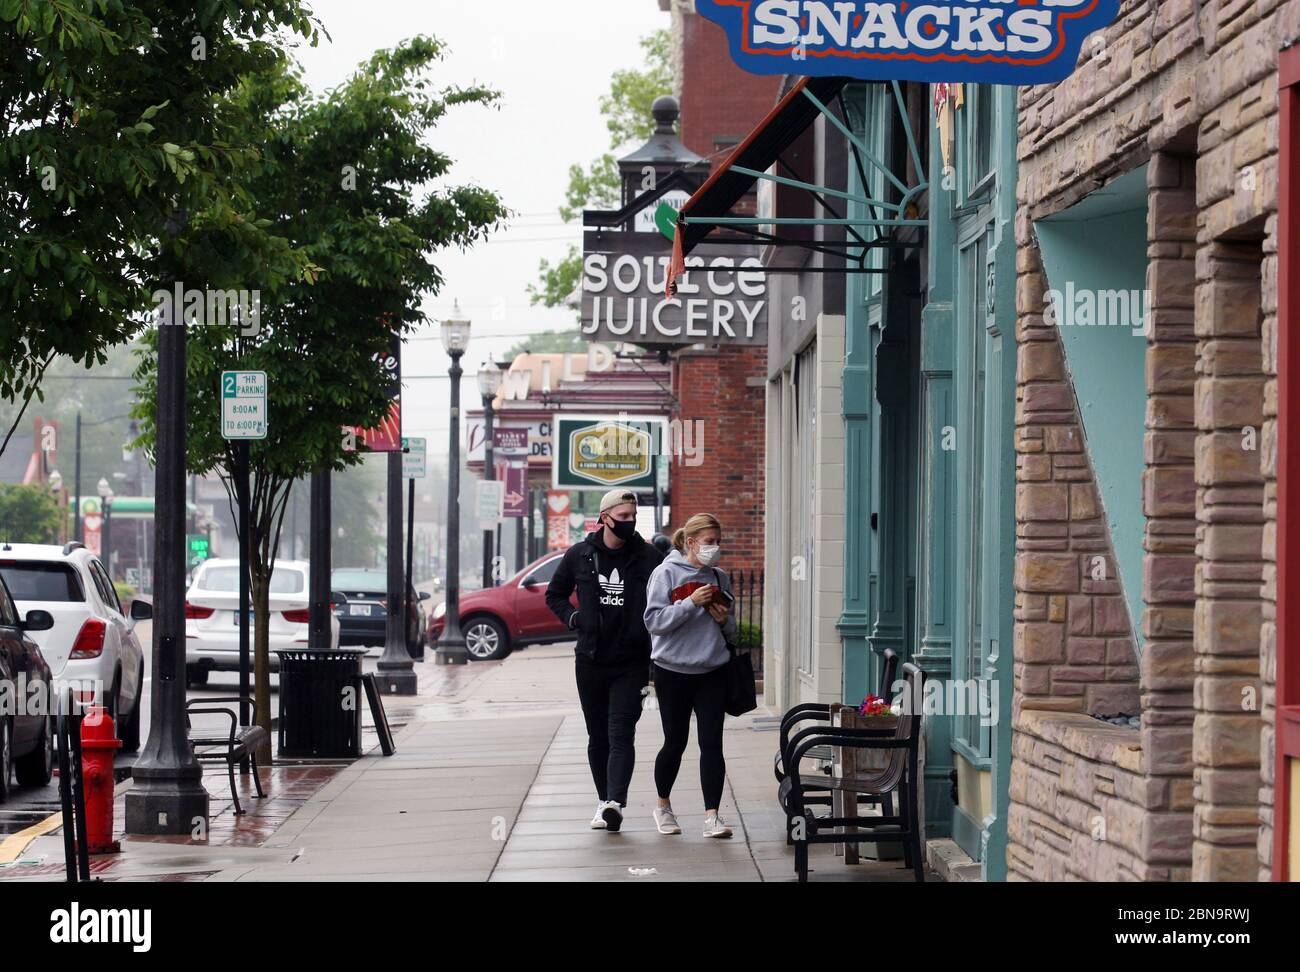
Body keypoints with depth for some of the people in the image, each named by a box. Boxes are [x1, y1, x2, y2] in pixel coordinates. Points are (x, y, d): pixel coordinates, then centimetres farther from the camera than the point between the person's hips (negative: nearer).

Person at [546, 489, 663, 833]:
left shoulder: (648, 557, -3)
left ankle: (614, 802, -25)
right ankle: (605, 801, 23)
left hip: (631, 664, -3)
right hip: (590, 661, 3)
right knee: (598, 737, 11)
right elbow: (555, 595, 16)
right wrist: (573, 618, -2)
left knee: (621, 736, -13)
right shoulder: (580, 555, 3)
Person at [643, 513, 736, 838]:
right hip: (673, 671, -3)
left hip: (713, 672, 3)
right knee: (675, 742, 6)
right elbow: (654, 621, -13)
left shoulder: (719, 578, 10)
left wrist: (724, 620, -4)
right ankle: (663, 806, 27)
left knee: (712, 742, -5)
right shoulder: (666, 573, -4)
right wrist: (691, 603, -21)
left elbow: (732, 630, 19)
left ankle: (711, 815, -4)